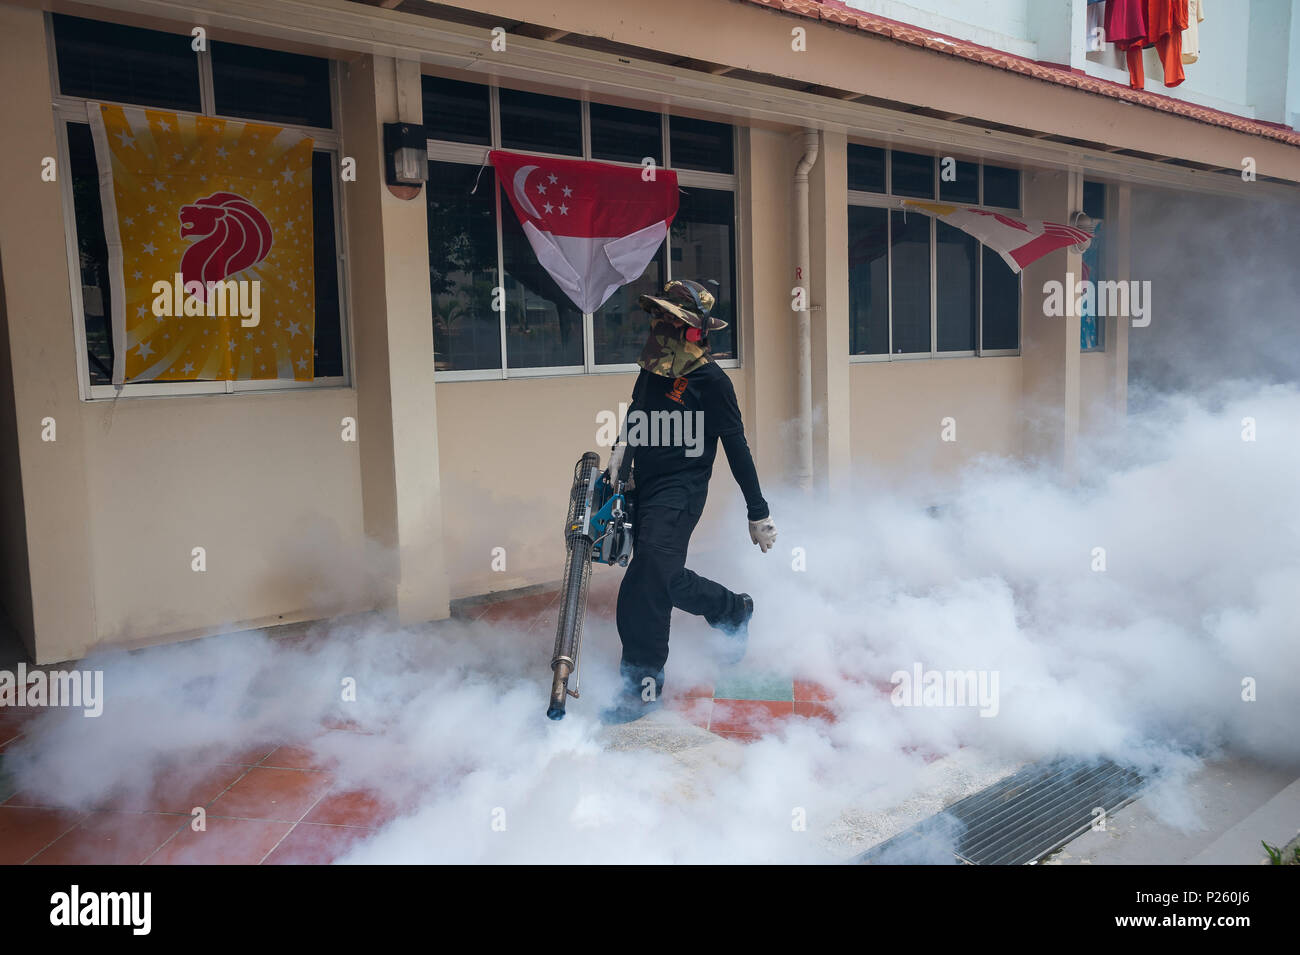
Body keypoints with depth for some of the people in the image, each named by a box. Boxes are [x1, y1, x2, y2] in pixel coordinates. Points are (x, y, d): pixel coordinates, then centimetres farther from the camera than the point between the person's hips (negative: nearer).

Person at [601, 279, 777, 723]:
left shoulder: (710, 381, -10)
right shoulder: (651, 372, 11)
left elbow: (737, 449, -8)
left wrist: (759, 513, -5)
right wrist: (622, 446, 6)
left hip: (681, 490, -8)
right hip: (646, 488, 8)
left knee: (646, 582, -20)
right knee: (665, 578, 11)